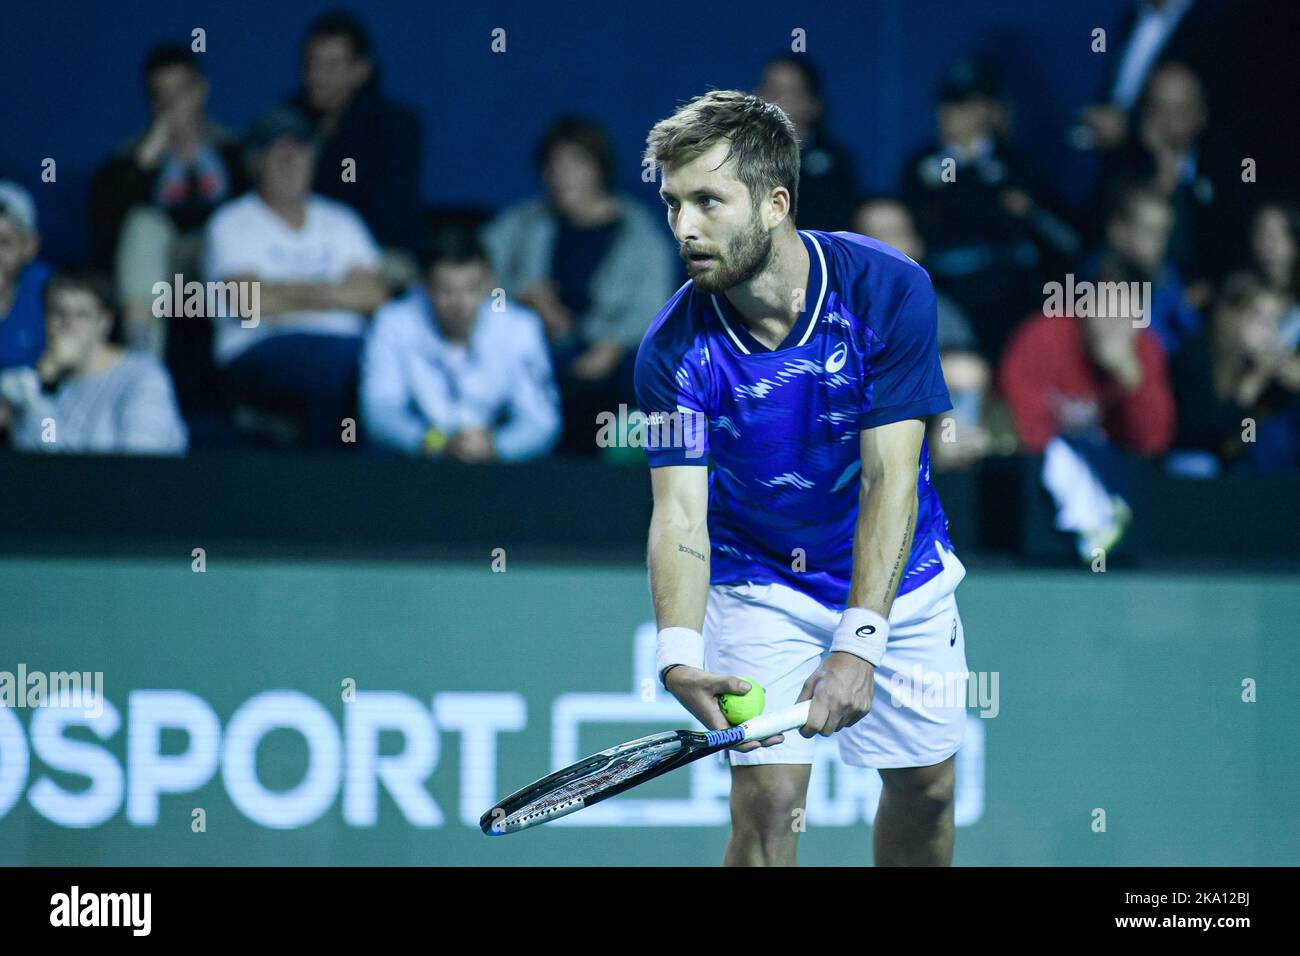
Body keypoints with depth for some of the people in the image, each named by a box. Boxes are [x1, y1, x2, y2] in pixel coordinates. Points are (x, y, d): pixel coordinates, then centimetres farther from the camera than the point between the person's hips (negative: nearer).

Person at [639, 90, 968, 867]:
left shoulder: (888, 289, -23)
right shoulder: (675, 348, -20)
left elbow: (890, 481, -26)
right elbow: (680, 512, -24)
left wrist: (857, 644, -35)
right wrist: (679, 652, -43)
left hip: (896, 573, 1)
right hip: (760, 587, -1)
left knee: (925, 788, 11)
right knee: (767, 799, -13)